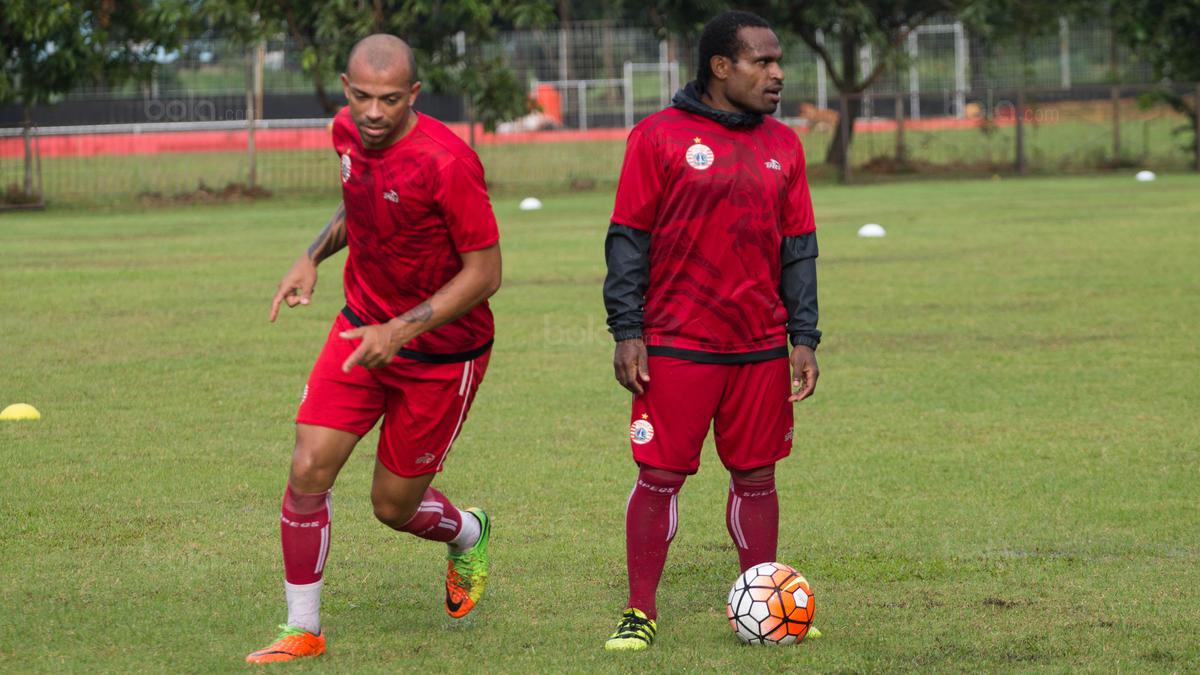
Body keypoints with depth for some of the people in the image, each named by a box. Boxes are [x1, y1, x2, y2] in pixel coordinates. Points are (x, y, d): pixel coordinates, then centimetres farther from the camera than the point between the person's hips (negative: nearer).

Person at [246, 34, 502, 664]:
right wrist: (312, 257, 3)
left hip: (441, 353, -5)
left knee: (394, 506, 5)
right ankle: (302, 630, 5)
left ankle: (467, 535, 42)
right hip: (363, 329, 5)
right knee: (308, 470, -9)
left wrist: (402, 330, -27)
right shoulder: (348, 131, -5)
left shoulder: (446, 162, -27)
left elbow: (485, 272, -21)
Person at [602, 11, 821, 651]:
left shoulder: (782, 146, 10)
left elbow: (798, 248, 13)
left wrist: (804, 339, 8)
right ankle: (640, 611, 8)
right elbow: (627, 239, -3)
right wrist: (627, 332, -8)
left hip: (762, 350, 4)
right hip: (676, 346, -4)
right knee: (660, 476, -2)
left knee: (756, 477, 9)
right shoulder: (660, 137, -3)